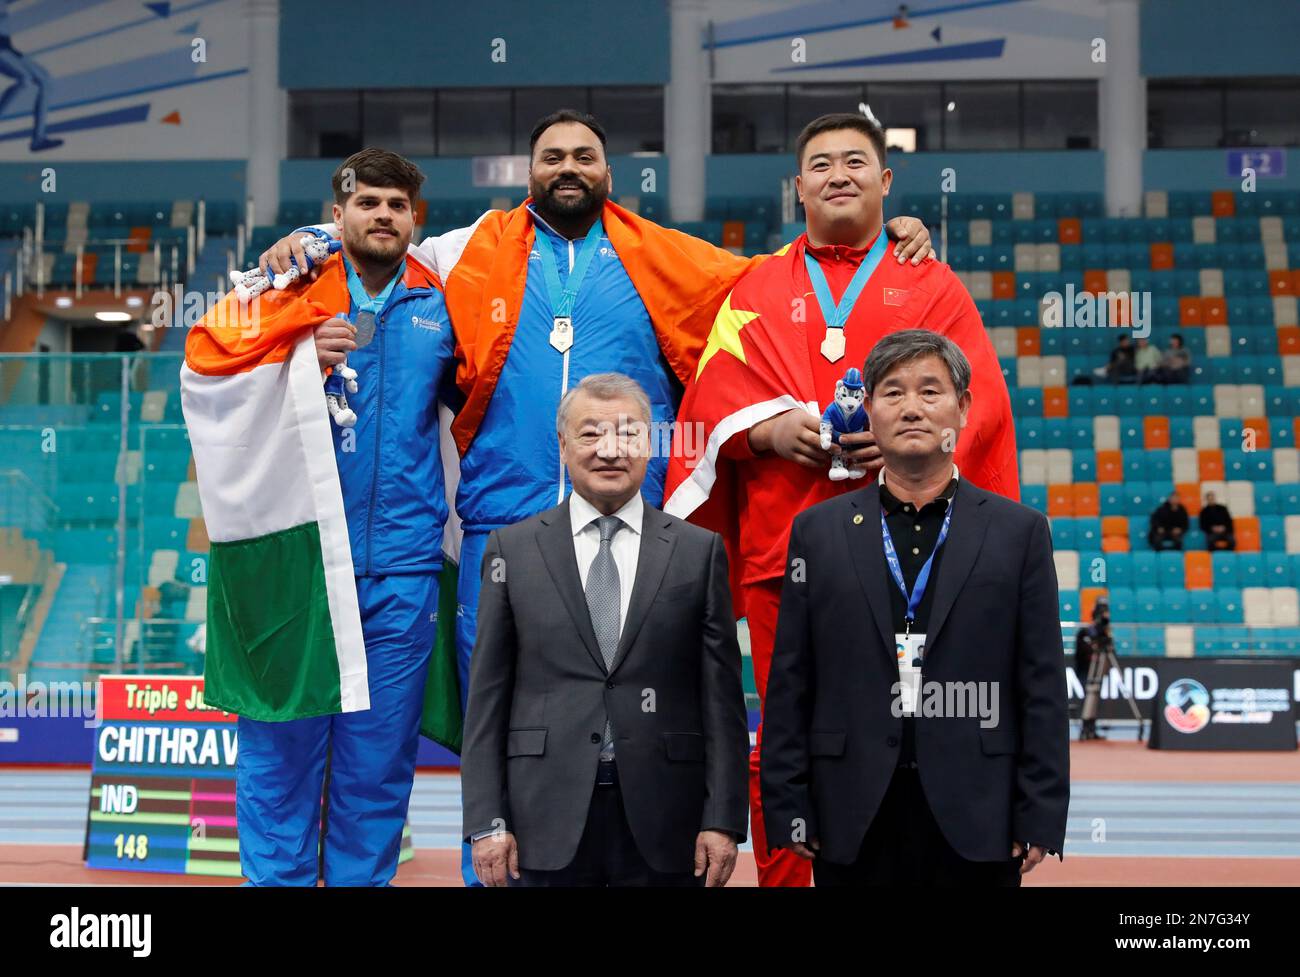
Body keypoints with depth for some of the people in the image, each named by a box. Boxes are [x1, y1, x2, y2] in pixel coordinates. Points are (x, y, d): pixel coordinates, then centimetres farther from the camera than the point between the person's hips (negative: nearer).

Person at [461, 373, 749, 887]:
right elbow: (487, 695, 4)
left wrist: (723, 820, -4)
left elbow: (722, 697, 2)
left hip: (664, 823, 0)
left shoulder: (699, 551, 5)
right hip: (548, 818, 0)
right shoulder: (512, 549, 5)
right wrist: (486, 821, -2)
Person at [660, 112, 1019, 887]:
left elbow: (980, 396, 4)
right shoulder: (758, 290, 17)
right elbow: (714, 395, 8)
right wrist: (772, 427, -13)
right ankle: (782, 880, 9)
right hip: (783, 540, 1)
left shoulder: (932, 285, 14)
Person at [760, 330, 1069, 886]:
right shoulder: (817, 531, 7)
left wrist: (1039, 818, -3)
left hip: (975, 820, -1)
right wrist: (787, 809, -1)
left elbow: (1043, 687, 2)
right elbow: (789, 687, 5)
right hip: (853, 823, 1)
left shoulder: (1020, 531, 5)